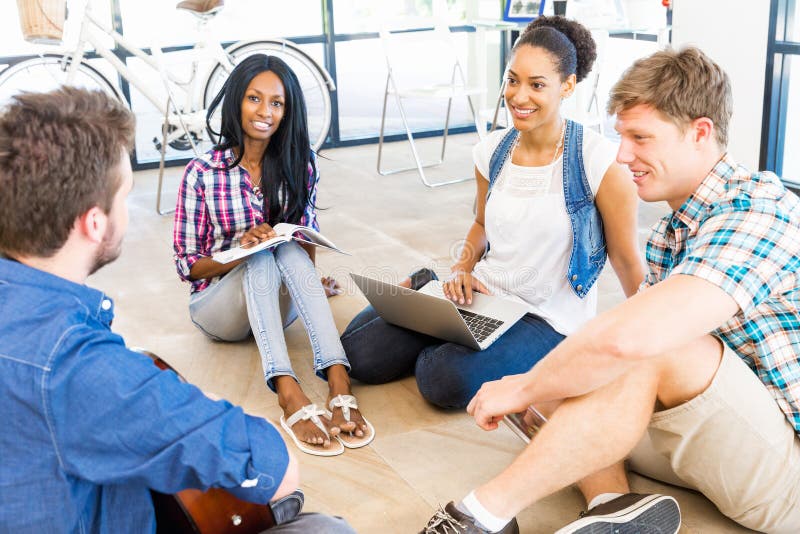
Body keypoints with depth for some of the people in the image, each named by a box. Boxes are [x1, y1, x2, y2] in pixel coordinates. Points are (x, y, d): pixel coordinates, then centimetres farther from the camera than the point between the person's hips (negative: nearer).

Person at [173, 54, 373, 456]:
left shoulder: (299, 167, 0)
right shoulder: (202, 173, -10)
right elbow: (187, 265, -8)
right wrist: (243, 250, -23)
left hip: (277, 301, 2)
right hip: (219, 304, -2)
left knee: (288, 249, -30)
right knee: (261, 256, -33)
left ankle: (338, 381, -46)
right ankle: (289, 395, -52)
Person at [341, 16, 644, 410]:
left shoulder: (597, 159, -18)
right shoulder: (492, 151, 0)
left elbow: (626, 258, -8)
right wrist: (463, 270, 0)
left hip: (550, 318, -5)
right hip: (480, 293, 5)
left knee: (446, 380, -31)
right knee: (359, 350, -8)